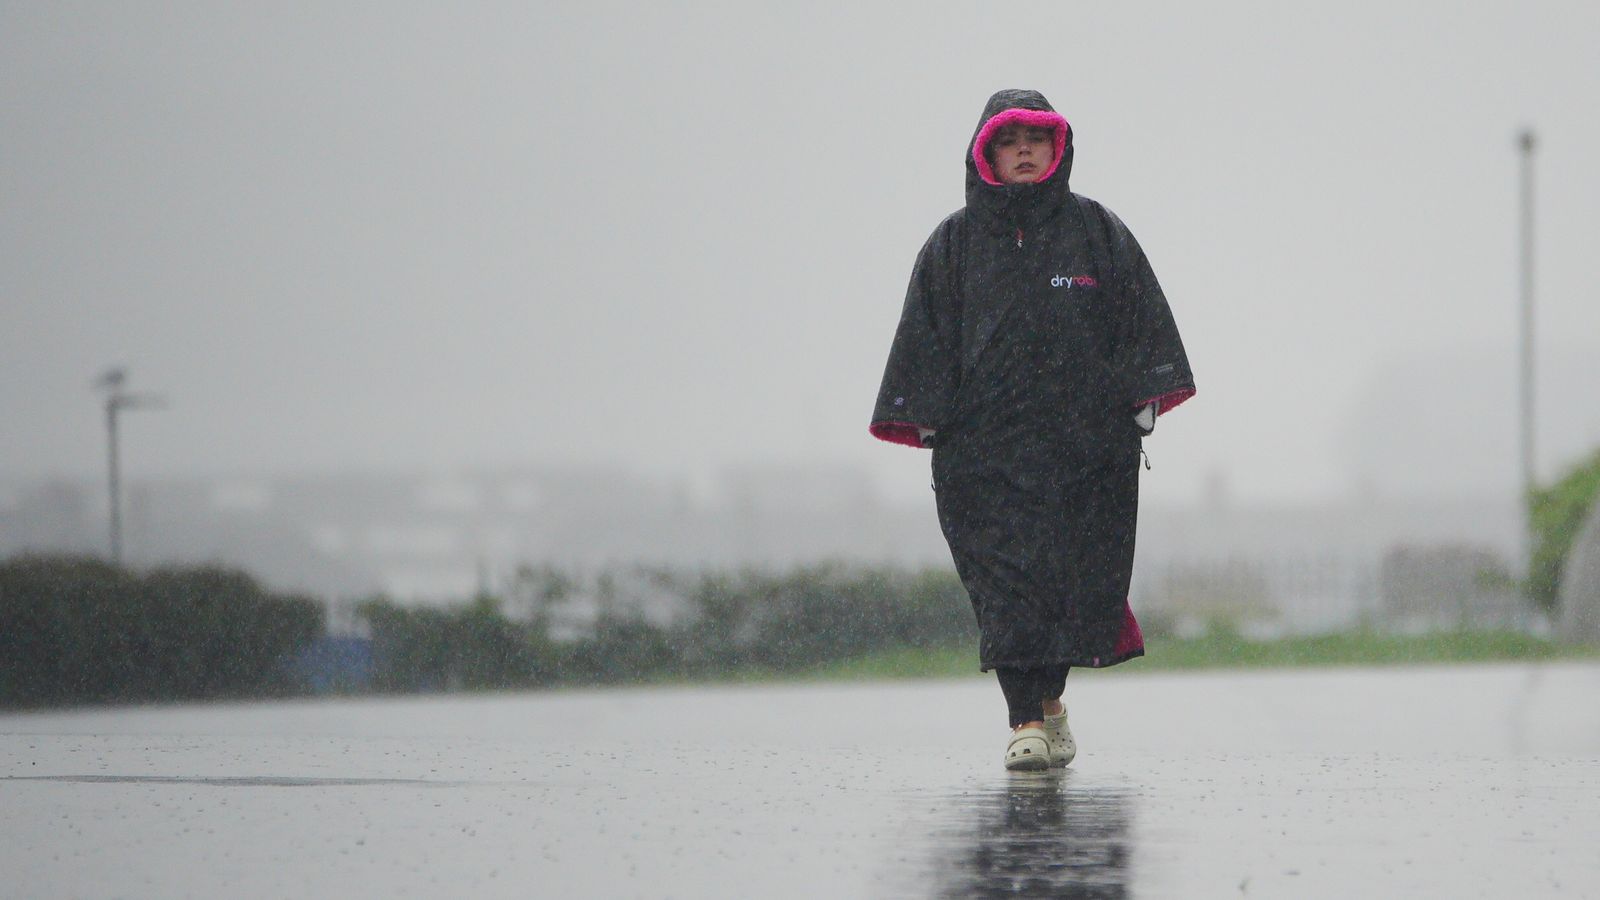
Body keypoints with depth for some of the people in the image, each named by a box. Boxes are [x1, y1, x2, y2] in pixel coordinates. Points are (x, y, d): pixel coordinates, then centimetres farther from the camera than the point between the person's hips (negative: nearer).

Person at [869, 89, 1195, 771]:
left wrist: (1140, 402, 0)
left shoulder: (1094, 230, 10)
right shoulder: (955, 242, 11)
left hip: (1085, 442, 1)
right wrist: (928, 420, 1)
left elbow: (1139, 318, 9)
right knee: (1006, 578, -11)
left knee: (1079, 576, 0)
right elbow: (927, 334, 10)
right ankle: (1027, 721, -13)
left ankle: (1048, 696, 22)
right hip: (985, 446, 0)